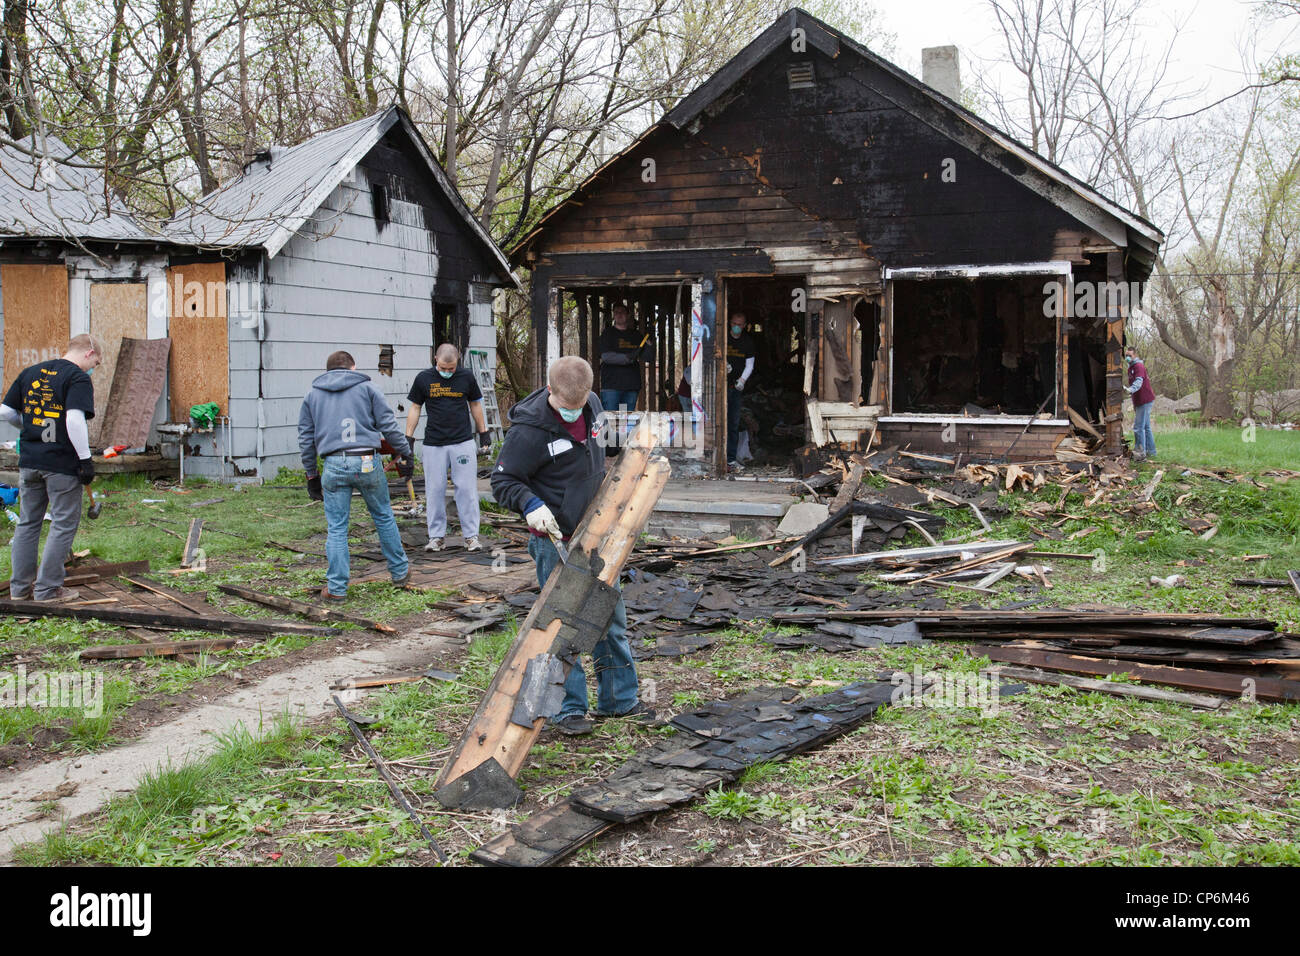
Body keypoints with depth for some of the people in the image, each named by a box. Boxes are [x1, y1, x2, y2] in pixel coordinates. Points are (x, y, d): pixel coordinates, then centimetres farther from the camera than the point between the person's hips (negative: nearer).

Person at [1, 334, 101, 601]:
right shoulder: (78, 378, -11)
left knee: (27, 523, 16)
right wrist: (85, 459, -18)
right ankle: (48, 588, 7)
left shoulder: (29, 373, 11)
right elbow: (75, 419, -23)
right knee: (64, 524, 4)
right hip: (62, 463, -7)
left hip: (29, 461, 7)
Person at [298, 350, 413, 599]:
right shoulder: (367, 387, 9)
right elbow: (388, 426, 2)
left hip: (334, 465, 1)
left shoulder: (312, 395, 17)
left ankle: (336, 587, 6)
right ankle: (400, 572, 25)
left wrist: (311, 475, 22)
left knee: (336, 528, 4)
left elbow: (305, 438, 16)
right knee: (383, 517, 14)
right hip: (367, 462, -1)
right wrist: (406, 454, 9)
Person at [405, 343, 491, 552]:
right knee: (435, 491, 3)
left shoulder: (466, 376, 3)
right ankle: (436, 536, 12)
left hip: (463, 442, 0)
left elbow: (475, 404, 15)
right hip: (434, 444, 0)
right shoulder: (424, 378, 2)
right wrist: (409, 437, 6)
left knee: (467, 489, -1)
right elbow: (415, 408, 9)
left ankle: (471, 535, 5)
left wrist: (483, 432, 15)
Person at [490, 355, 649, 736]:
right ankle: (569, 708, 12)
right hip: (556, 540, -7)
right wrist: (530, 504, -30)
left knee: (611, 616, 13)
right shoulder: (529, 429, -21)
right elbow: (503, 480, -15)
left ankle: (619, 699, 25)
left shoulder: (593, 406, 1)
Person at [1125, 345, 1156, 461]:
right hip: (1140, 402, 11)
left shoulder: (1139, 366, -13)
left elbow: (1138, 381, -31)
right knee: (1146, 427, 16)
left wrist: (1130, 390, -51)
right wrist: (1135, 405, 25)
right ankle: (1151, 451, 25)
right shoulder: (1131, 368, 18)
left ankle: (1140, 453, -13)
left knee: (1138, 427, -13)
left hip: (1145, 400, -11)